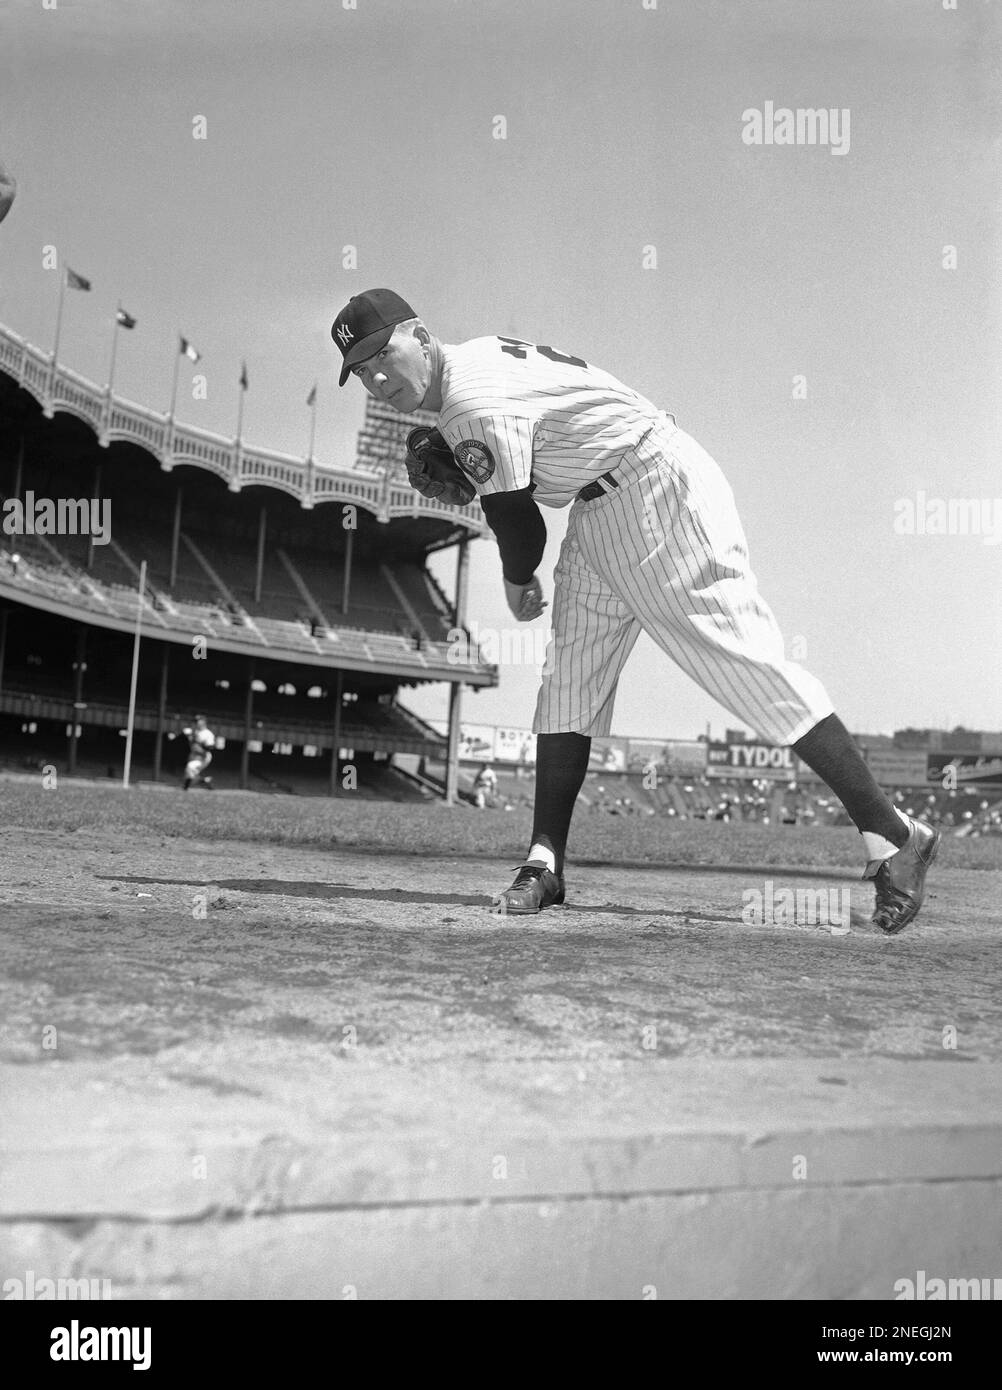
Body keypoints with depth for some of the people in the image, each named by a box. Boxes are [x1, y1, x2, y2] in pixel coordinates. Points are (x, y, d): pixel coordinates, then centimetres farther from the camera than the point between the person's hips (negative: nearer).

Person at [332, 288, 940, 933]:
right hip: (599, 511, 11)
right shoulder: (476, 360, 12)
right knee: (568, 678, 4)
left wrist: (518, 582, 6)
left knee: (751, 663, -13)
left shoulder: (474, 402, -19)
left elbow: (517, 520, -13)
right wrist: (455, 466, 10)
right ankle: (546, 864, 7)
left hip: (661, 489, -11)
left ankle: (893, 837, -8)